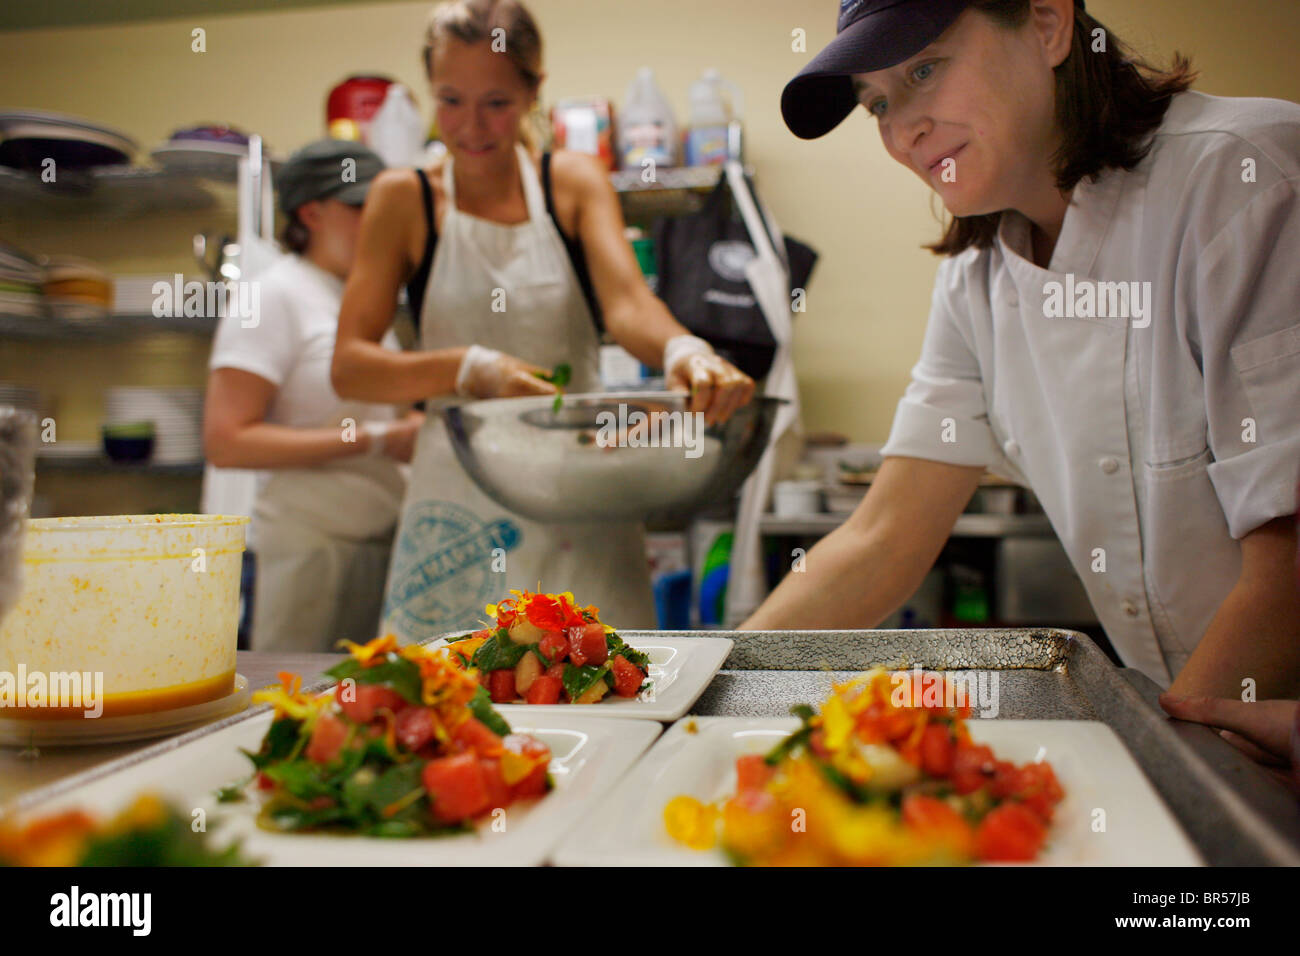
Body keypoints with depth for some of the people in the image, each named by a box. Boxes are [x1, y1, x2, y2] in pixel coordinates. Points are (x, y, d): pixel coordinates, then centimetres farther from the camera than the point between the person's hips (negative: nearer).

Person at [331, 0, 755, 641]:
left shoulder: (575, 184, 4)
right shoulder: (405, 200, 1)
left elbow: (626, 301, -13)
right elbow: (349, 367, -4)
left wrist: (682, 349, -35)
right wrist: (469, 369, -21)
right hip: (458, 503, 0)